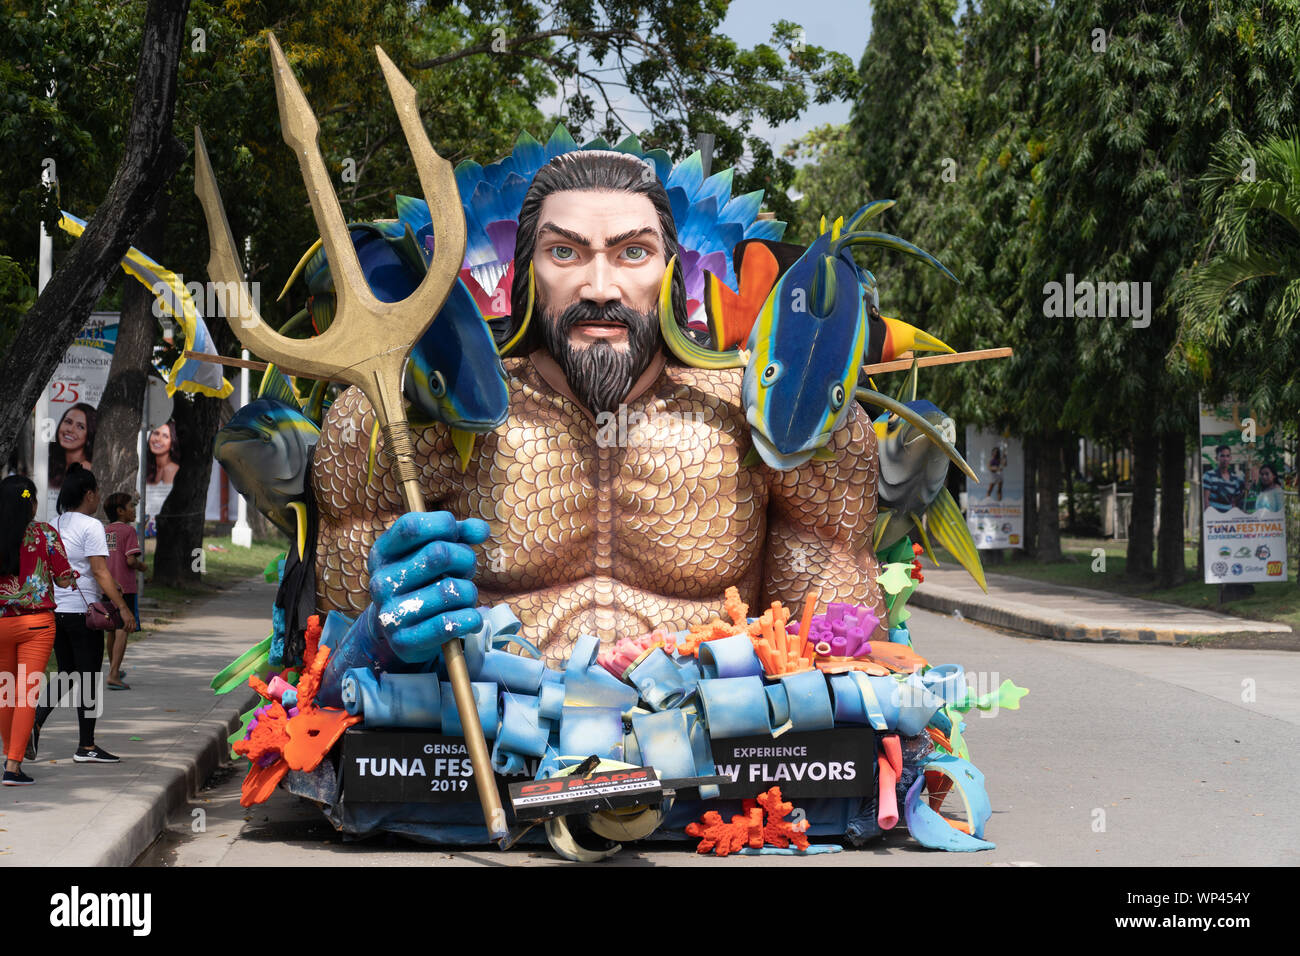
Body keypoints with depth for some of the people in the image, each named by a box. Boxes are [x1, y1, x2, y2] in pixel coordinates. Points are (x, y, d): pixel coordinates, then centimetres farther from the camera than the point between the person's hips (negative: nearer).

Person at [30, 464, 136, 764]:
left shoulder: (53, 526, 10)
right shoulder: (90, 526, -12)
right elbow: (100, 573, -17)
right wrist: (122, 607, -15)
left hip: (55, 611, 7)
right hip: (83, 611, -7)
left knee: (66, 675, 17)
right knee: (88, 678, 2)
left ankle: (35, 723, 0)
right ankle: (86, 747, 7)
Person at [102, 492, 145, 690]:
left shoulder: (103, 532, 11)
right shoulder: (128, 530, -9)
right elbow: (131, 560, -18)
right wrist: (142, 566, 1)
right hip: (124, 588, -7)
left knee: (111, 630, 19)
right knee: (122, 630, -7)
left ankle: (114, 669, 34)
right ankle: (113, 675, -15)